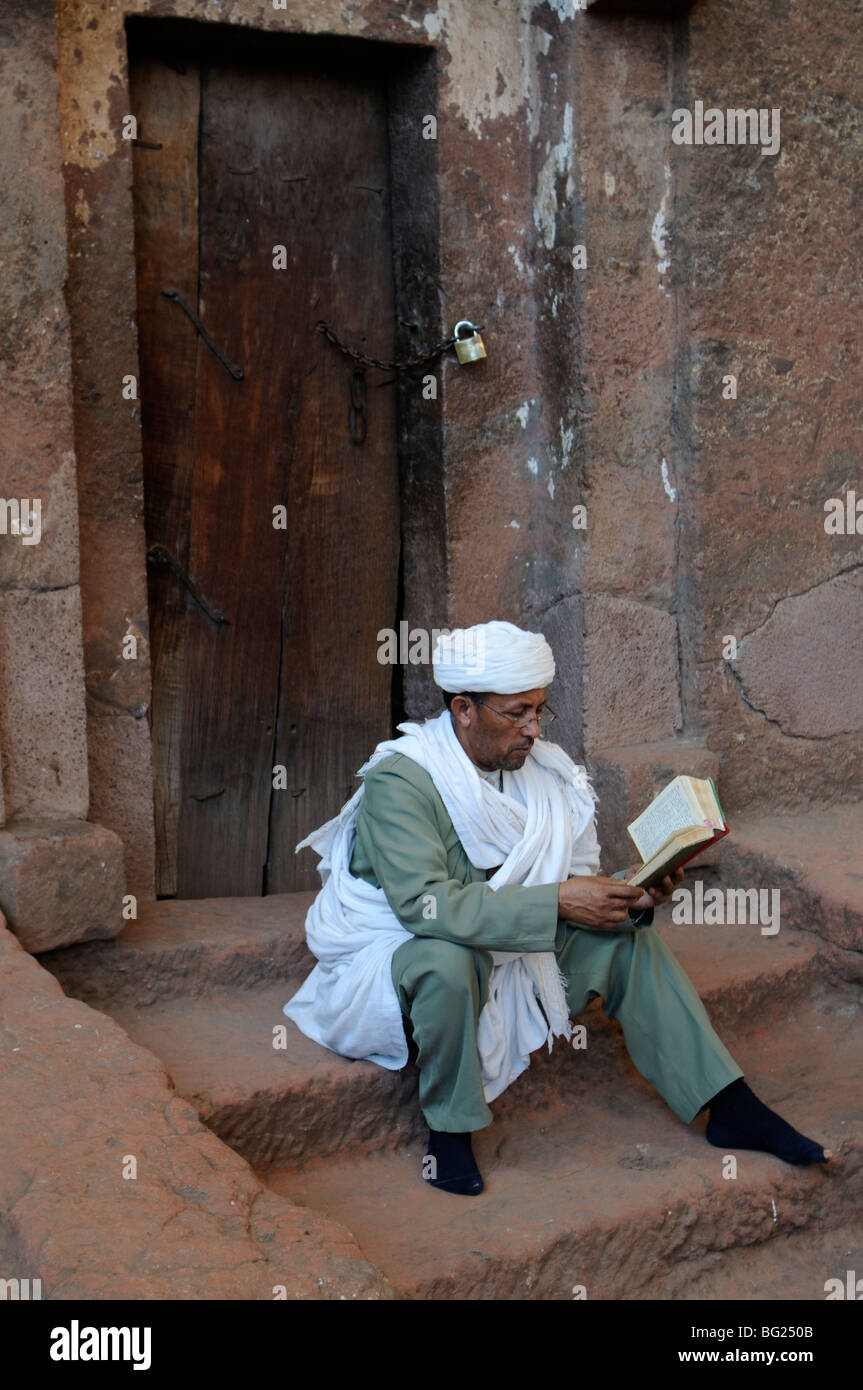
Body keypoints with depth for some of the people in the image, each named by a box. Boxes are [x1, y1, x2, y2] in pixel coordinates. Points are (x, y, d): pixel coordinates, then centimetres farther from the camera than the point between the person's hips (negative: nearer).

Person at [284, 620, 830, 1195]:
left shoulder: (542, 769, -1)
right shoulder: (399, 782, -23)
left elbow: (576, 878, 1)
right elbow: (426, 905, -34)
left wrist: (627, 893, -21)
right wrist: (558, 903, -36)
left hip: (510, 949, 7)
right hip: (397, 951, -6)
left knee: (629, 938, -6)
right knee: (448, 959, -39)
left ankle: (731, 1110, 0)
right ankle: (449, 1133, -18)